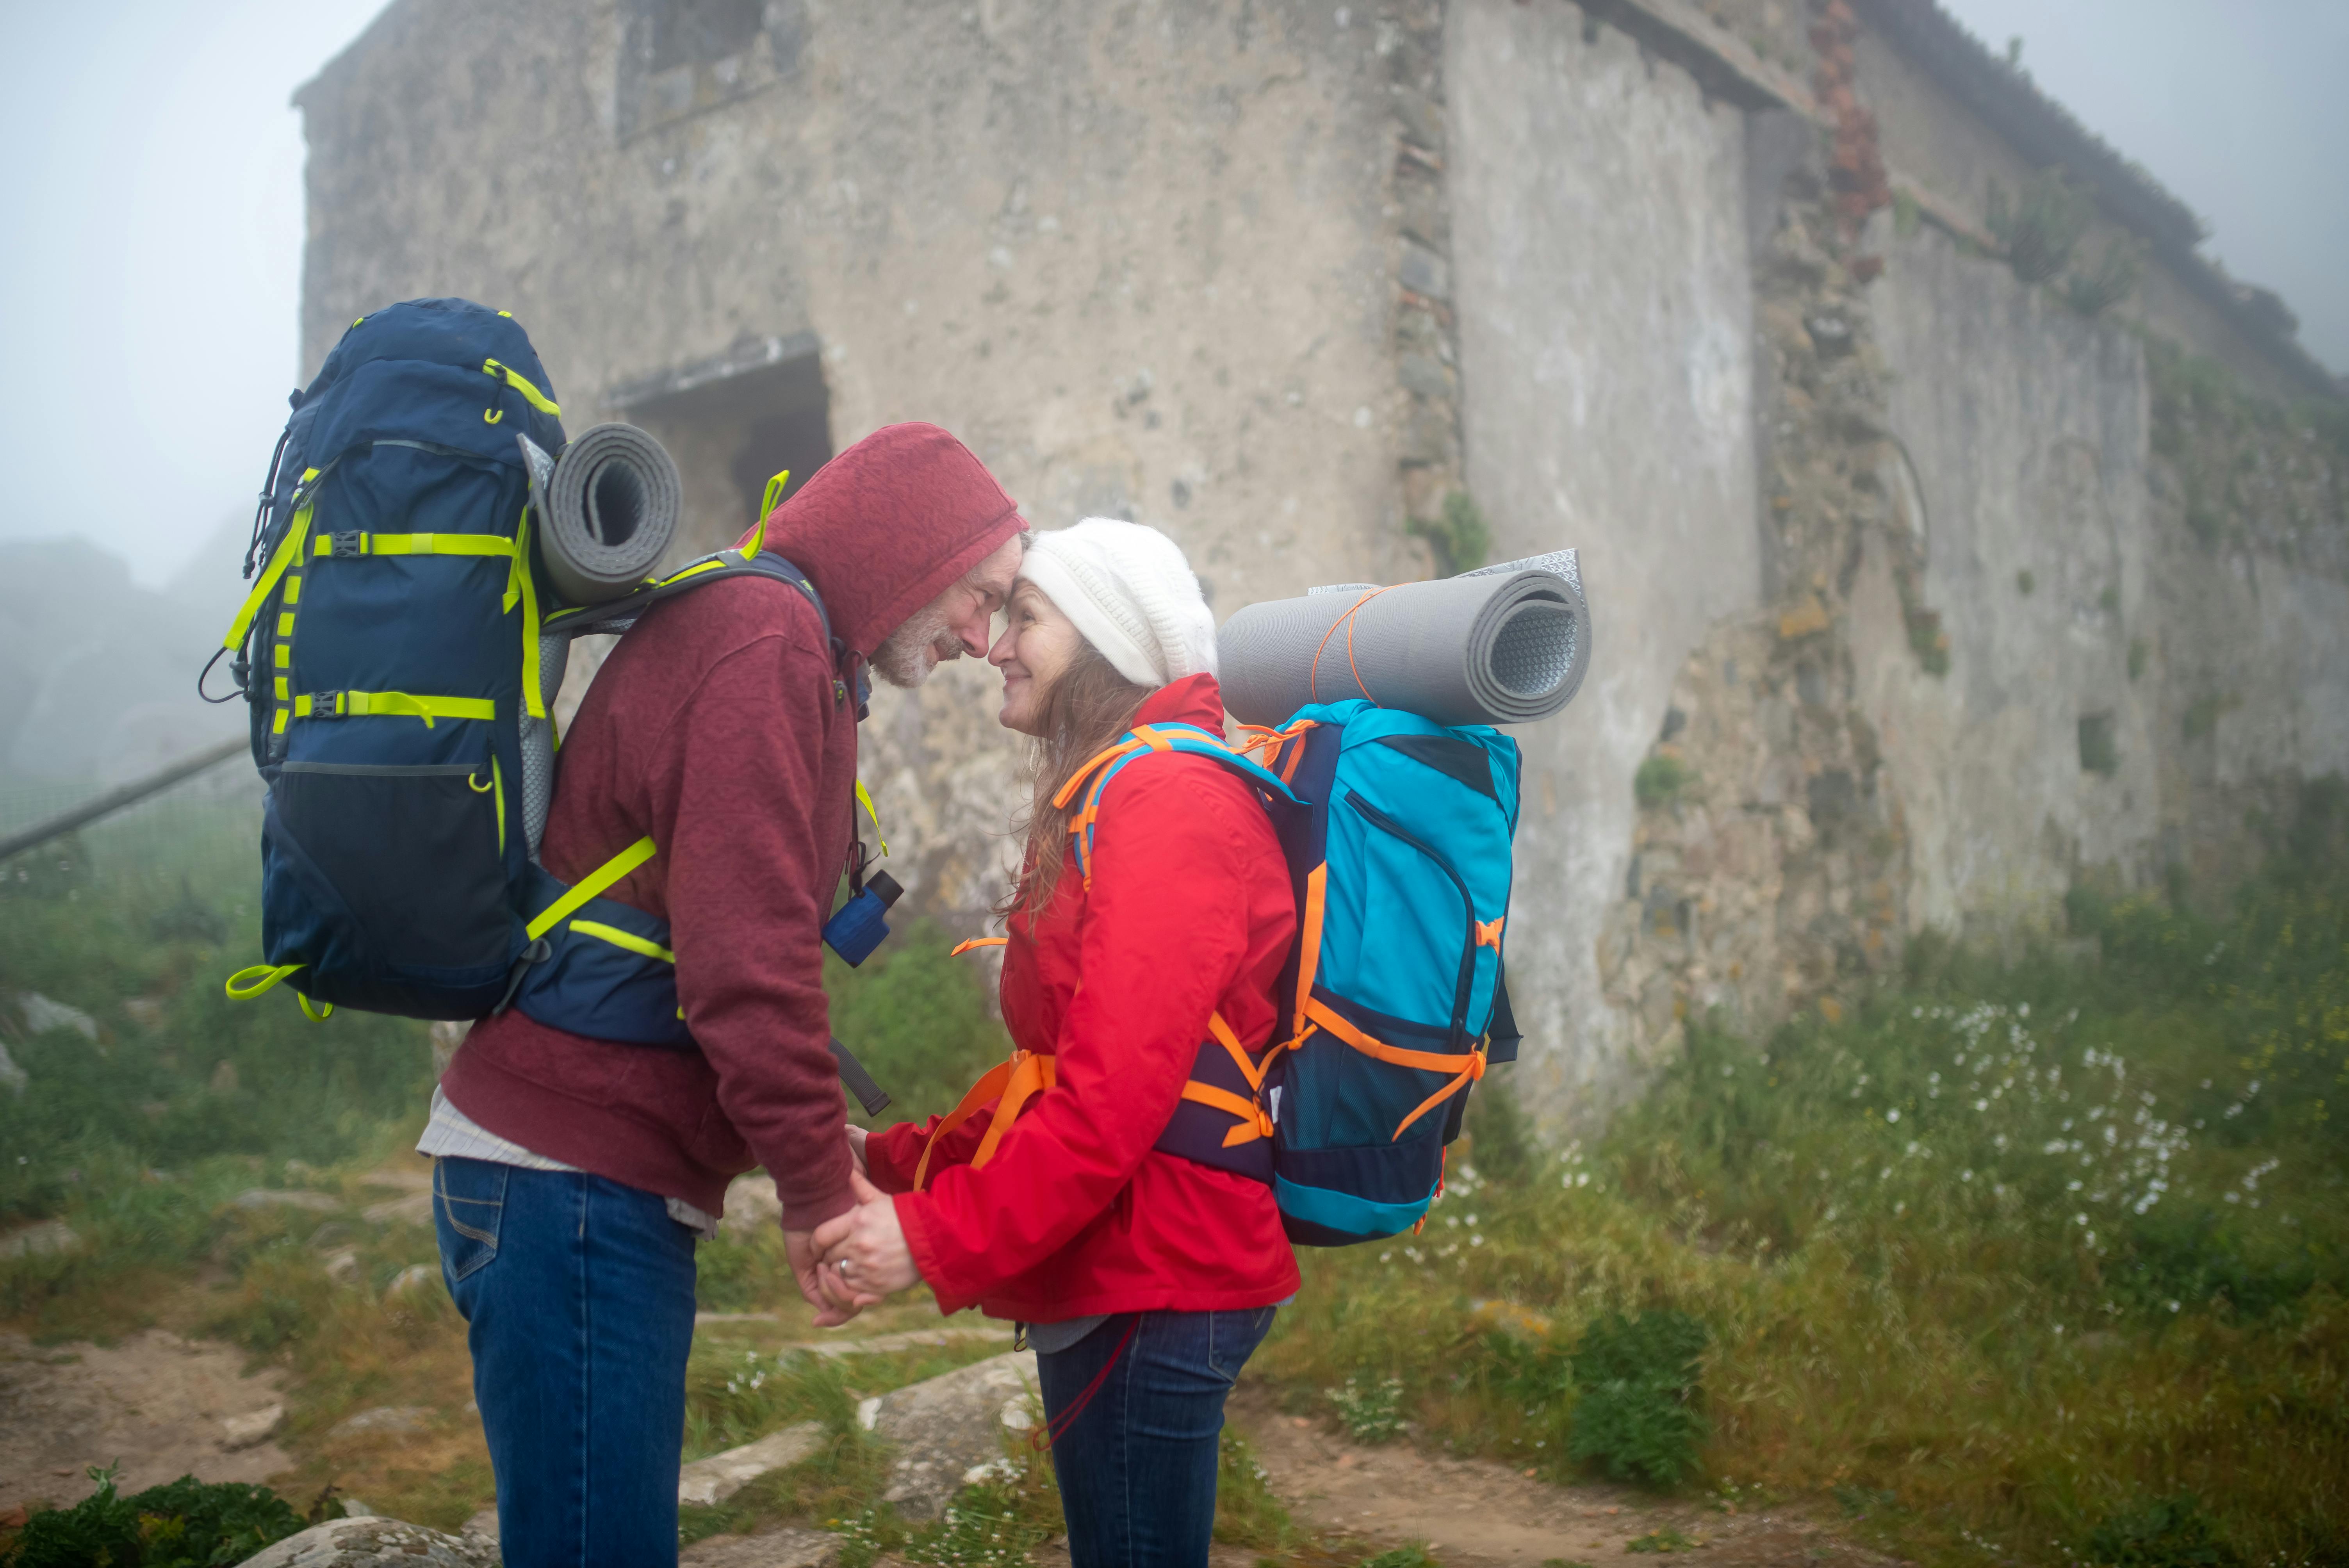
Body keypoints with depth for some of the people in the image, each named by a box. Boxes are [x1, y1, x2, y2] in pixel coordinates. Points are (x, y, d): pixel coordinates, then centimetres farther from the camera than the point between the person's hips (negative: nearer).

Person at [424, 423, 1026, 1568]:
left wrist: (821, 1166, 14)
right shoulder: (764, 644, -14)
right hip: (575, 1181, -10)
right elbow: (745, 958, -22)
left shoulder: (747, 634, 19)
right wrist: (819, 1192, -13)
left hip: (600, 1176, 10)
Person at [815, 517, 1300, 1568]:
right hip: (1106, 1280, 10)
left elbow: (1117, 1093, -23)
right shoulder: (1115, 799, 17)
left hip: (1153, 1291, -10)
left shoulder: (1171, 800, -15)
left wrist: (934, 1235, -20)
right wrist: (895, 1160, 6)